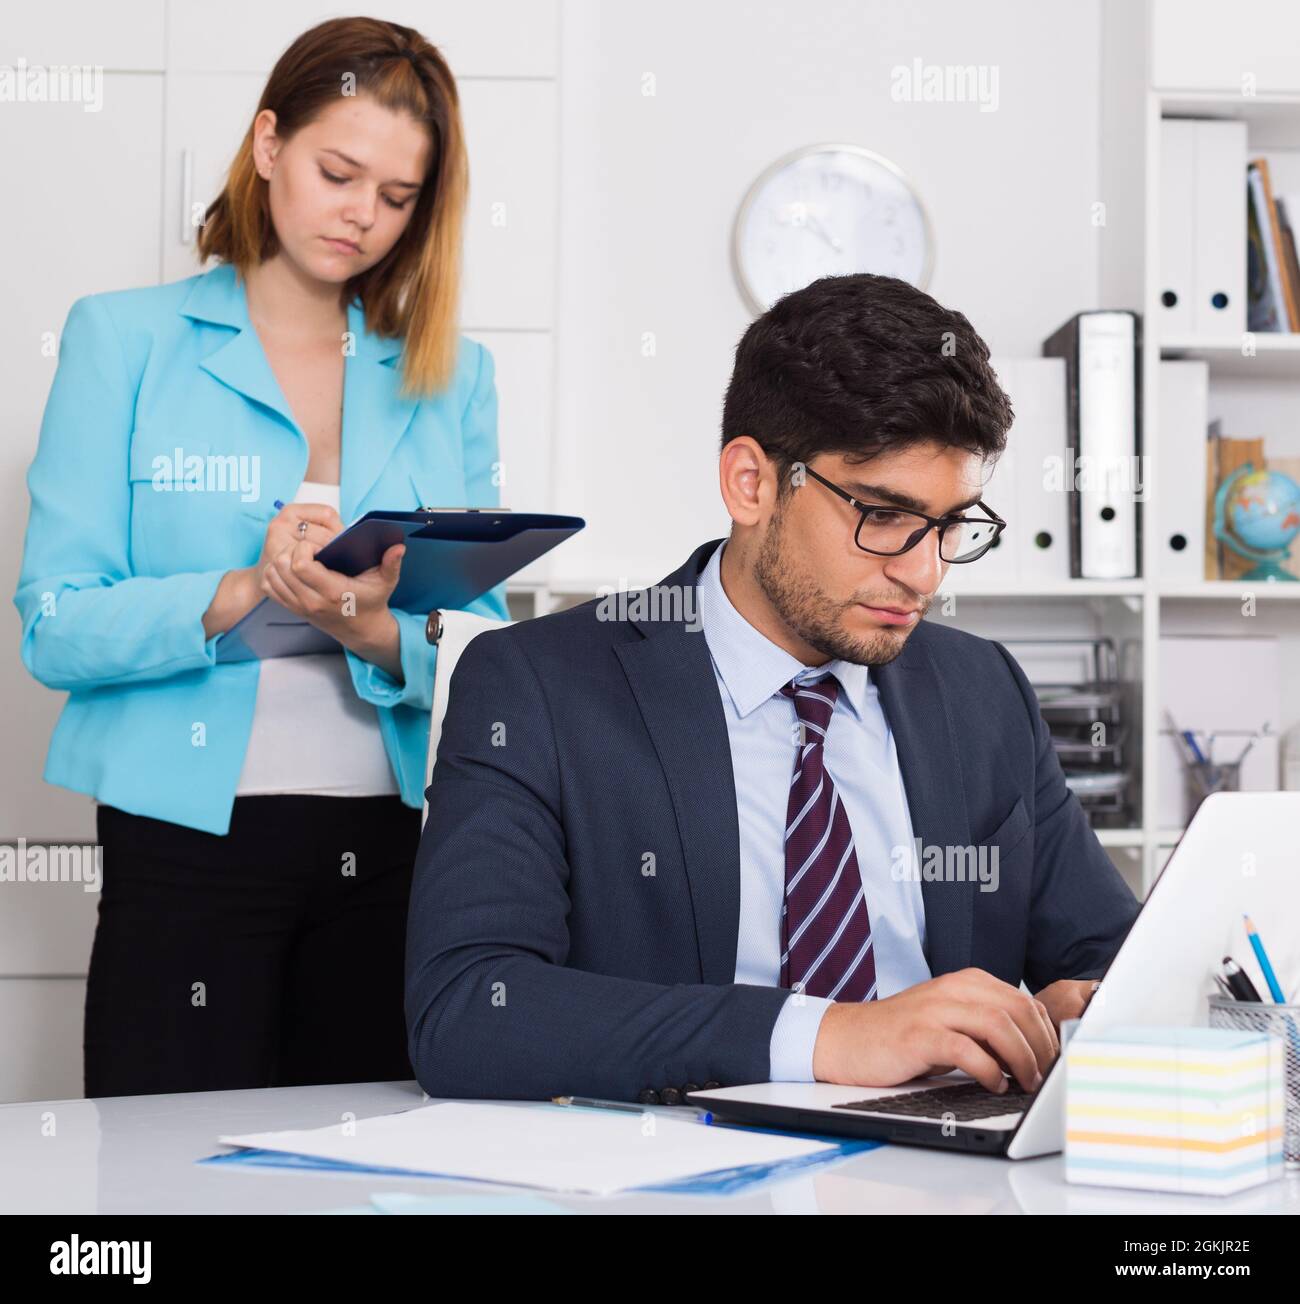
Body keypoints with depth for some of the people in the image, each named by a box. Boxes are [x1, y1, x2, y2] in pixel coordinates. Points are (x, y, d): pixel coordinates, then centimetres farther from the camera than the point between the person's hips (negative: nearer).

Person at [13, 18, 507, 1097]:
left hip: (391, 846, 3)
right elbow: (55, 626, -5)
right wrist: (243, 593, -20)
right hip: (190, 843, -3)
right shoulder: (125, 340, 3)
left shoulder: (452, 376, 11)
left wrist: (375, 632, -17)